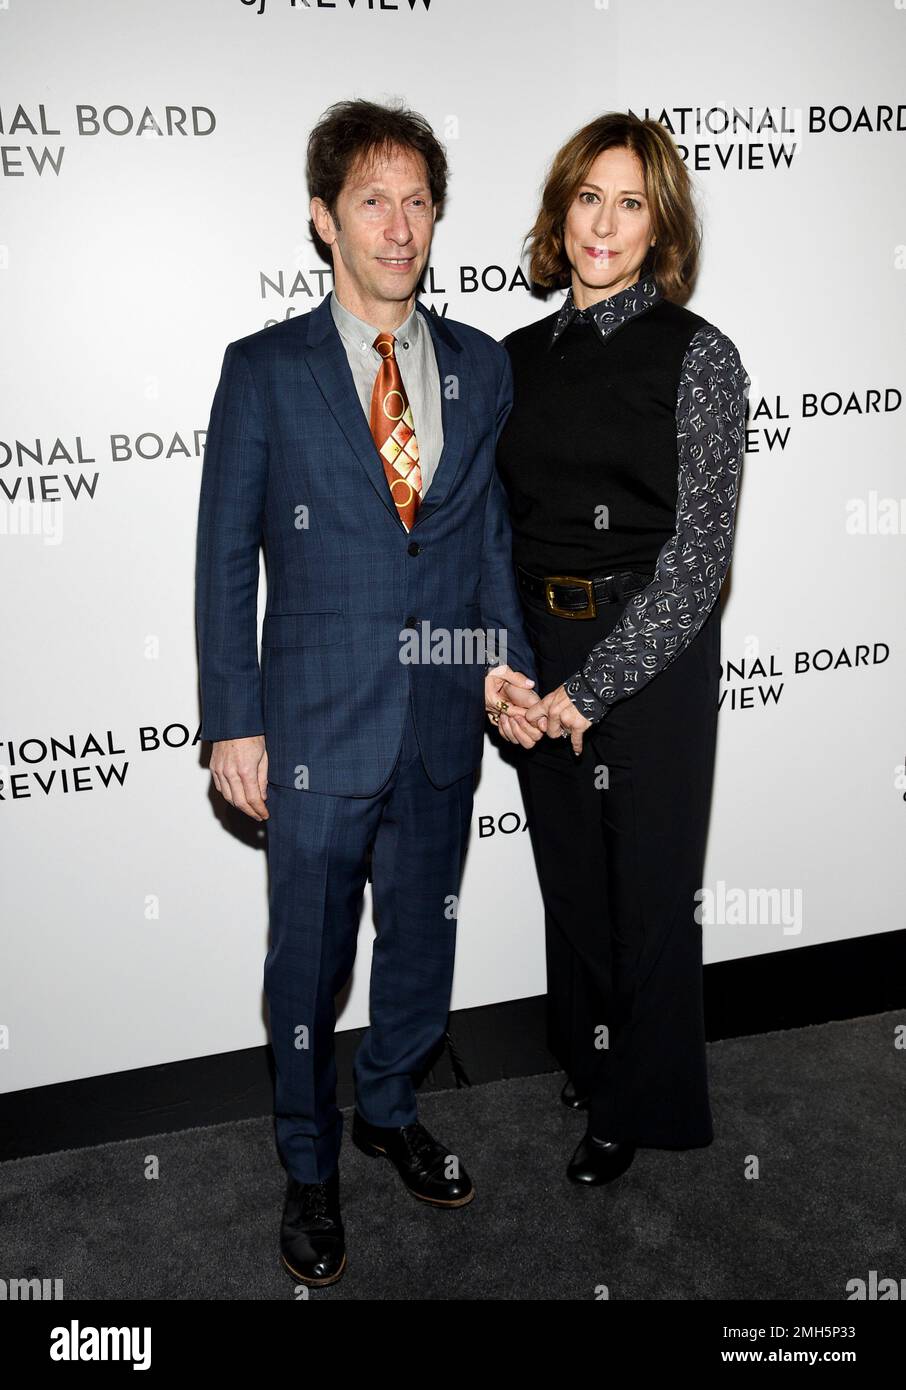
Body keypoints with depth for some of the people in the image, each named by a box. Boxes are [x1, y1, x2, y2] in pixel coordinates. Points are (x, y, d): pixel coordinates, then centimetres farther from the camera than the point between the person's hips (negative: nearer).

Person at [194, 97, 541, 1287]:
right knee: (310, 956, 10)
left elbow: (493, 529, 11)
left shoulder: (483, 366, 7)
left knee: (423, 934, 18)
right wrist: (234, 720, -8)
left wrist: (504, 660, -3)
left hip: (444, 719, 4)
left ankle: (392, 1111, 45)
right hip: (319, 723, -3)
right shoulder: (265, 371, -3)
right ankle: (310, 1167, 34)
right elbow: (226, 554, -3)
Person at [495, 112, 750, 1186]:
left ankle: (644, 1104, 33)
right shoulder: (519, 356, 7)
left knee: (649, 886, 9)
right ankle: (587, 1057, 43)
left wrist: (594, 687, -17)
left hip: (650, 658, -4)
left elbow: (698, 553, -14)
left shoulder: (696, 355, -8)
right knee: (570, 875, 18)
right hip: (539, 655, 5)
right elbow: (497, 521, 9)